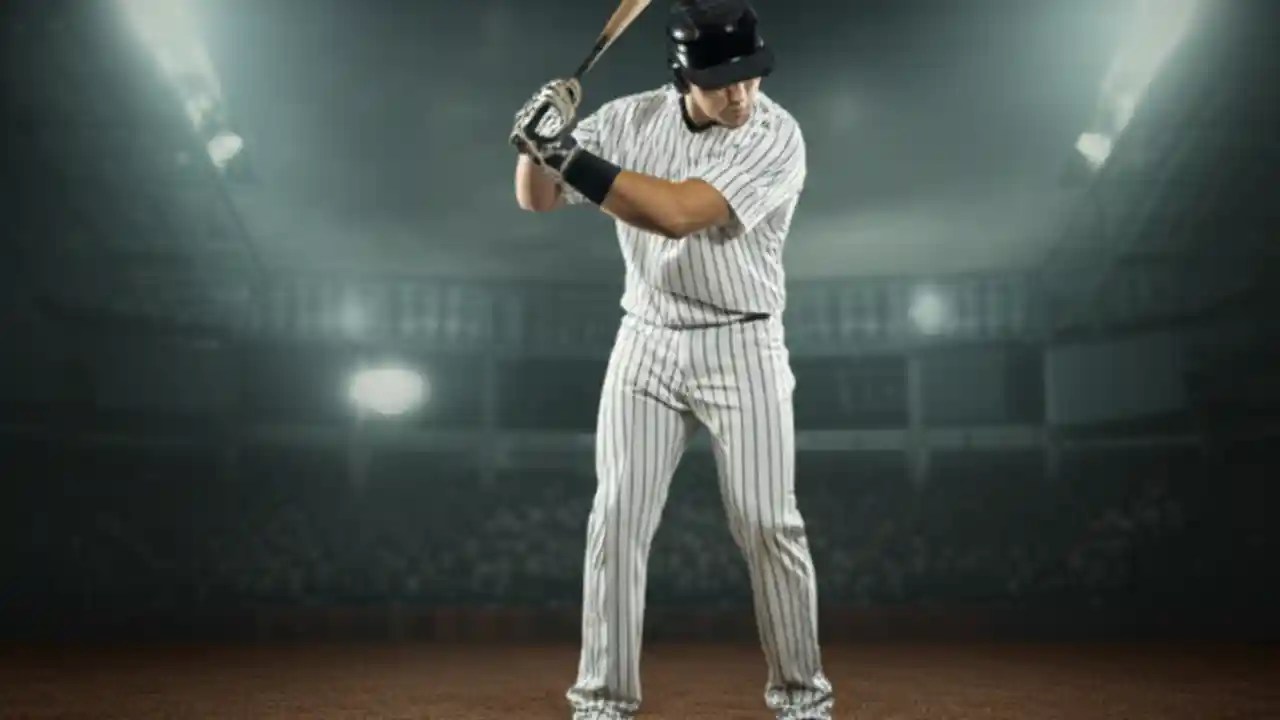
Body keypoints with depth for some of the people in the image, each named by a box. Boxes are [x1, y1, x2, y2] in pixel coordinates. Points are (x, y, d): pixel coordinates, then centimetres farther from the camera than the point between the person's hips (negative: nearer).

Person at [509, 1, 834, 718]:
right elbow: (537, 198, 3)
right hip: (645, 344, 3)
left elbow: (679, 212, -26)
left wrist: (570, 153, -26)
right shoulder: (631, 119, 1)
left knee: (768, 525, -3)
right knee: (616, 521, 0)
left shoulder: (776, 136, -14)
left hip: (741, 348, -3)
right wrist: (543, 137, -18)